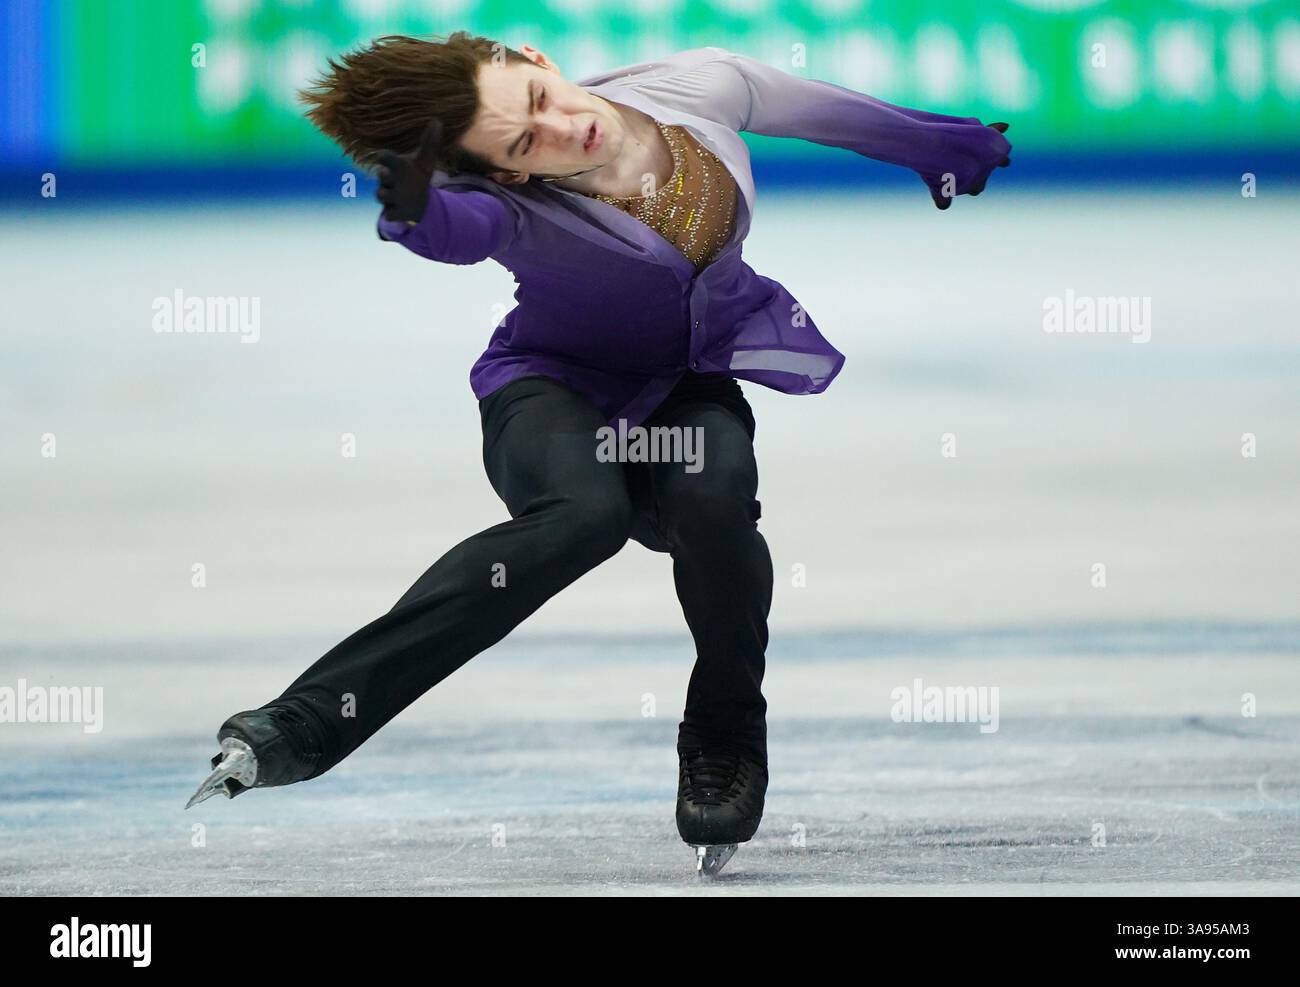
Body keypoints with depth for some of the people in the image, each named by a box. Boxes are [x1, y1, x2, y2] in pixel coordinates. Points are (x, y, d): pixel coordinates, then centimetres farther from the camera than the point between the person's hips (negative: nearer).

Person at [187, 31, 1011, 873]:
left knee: (711, 495, -32)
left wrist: (952, 148, 19)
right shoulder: (515, 210, -27)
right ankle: (307, 724, -42)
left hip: (697, 381, 4)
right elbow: (460, 227, -51)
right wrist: (413, 210, -76)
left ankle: (727, 732, -6)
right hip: (562, 387, -3)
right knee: (584, 512, -37)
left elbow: (822, 110, 3)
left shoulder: (699, 87, -16)